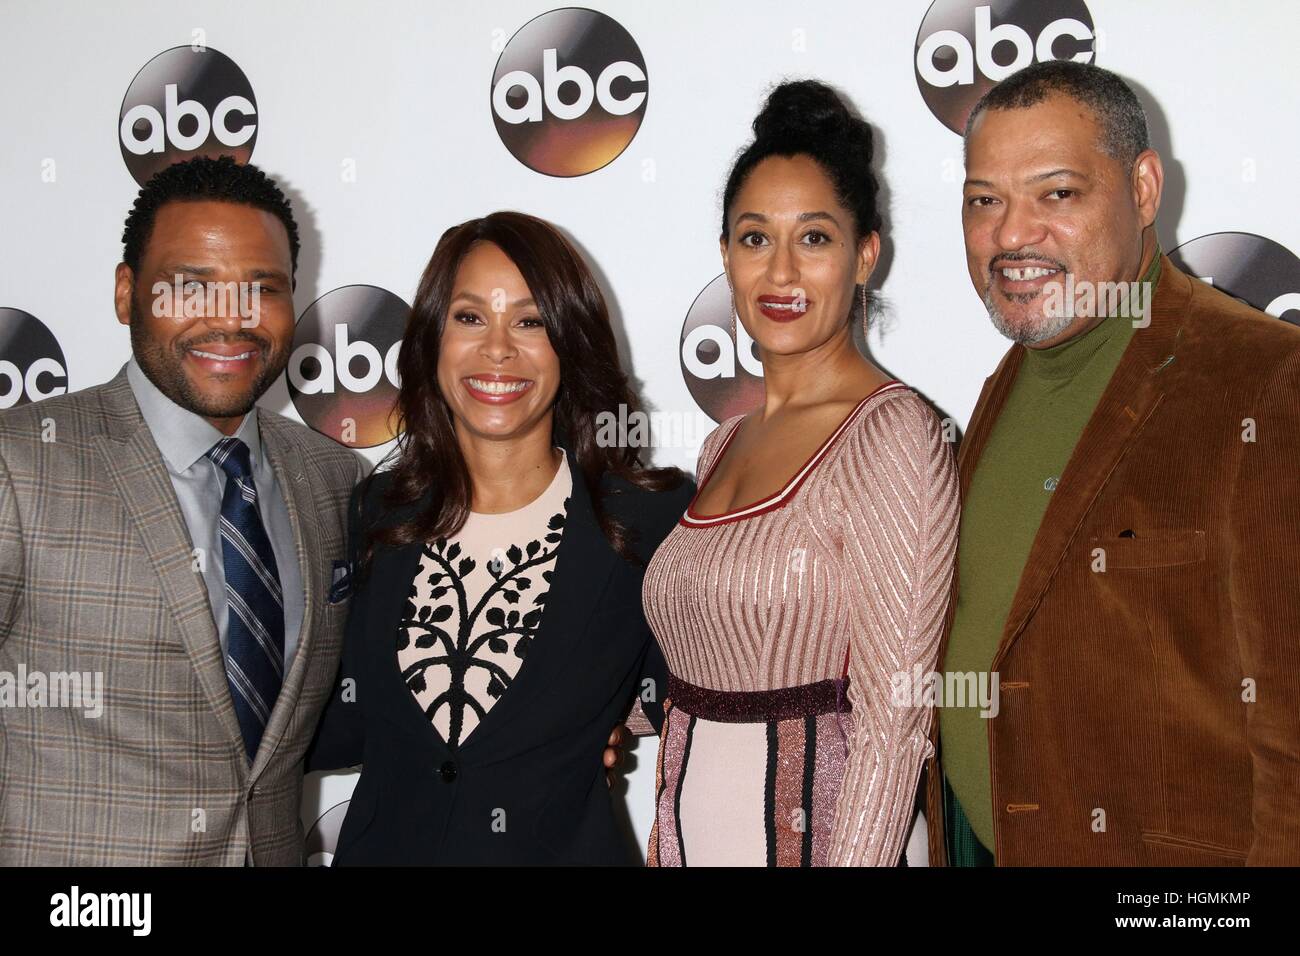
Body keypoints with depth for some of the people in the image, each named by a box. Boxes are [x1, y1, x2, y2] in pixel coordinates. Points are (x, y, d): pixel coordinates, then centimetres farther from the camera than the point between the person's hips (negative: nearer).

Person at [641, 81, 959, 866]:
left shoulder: (892, 433, -15)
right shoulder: (725, 443, 8)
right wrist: (663, 833, 11)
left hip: (808, 826, -6)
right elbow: (695, 682, 12)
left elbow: (894, 720, -18)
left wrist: (851, 859, -20)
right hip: (693, 828, 6)